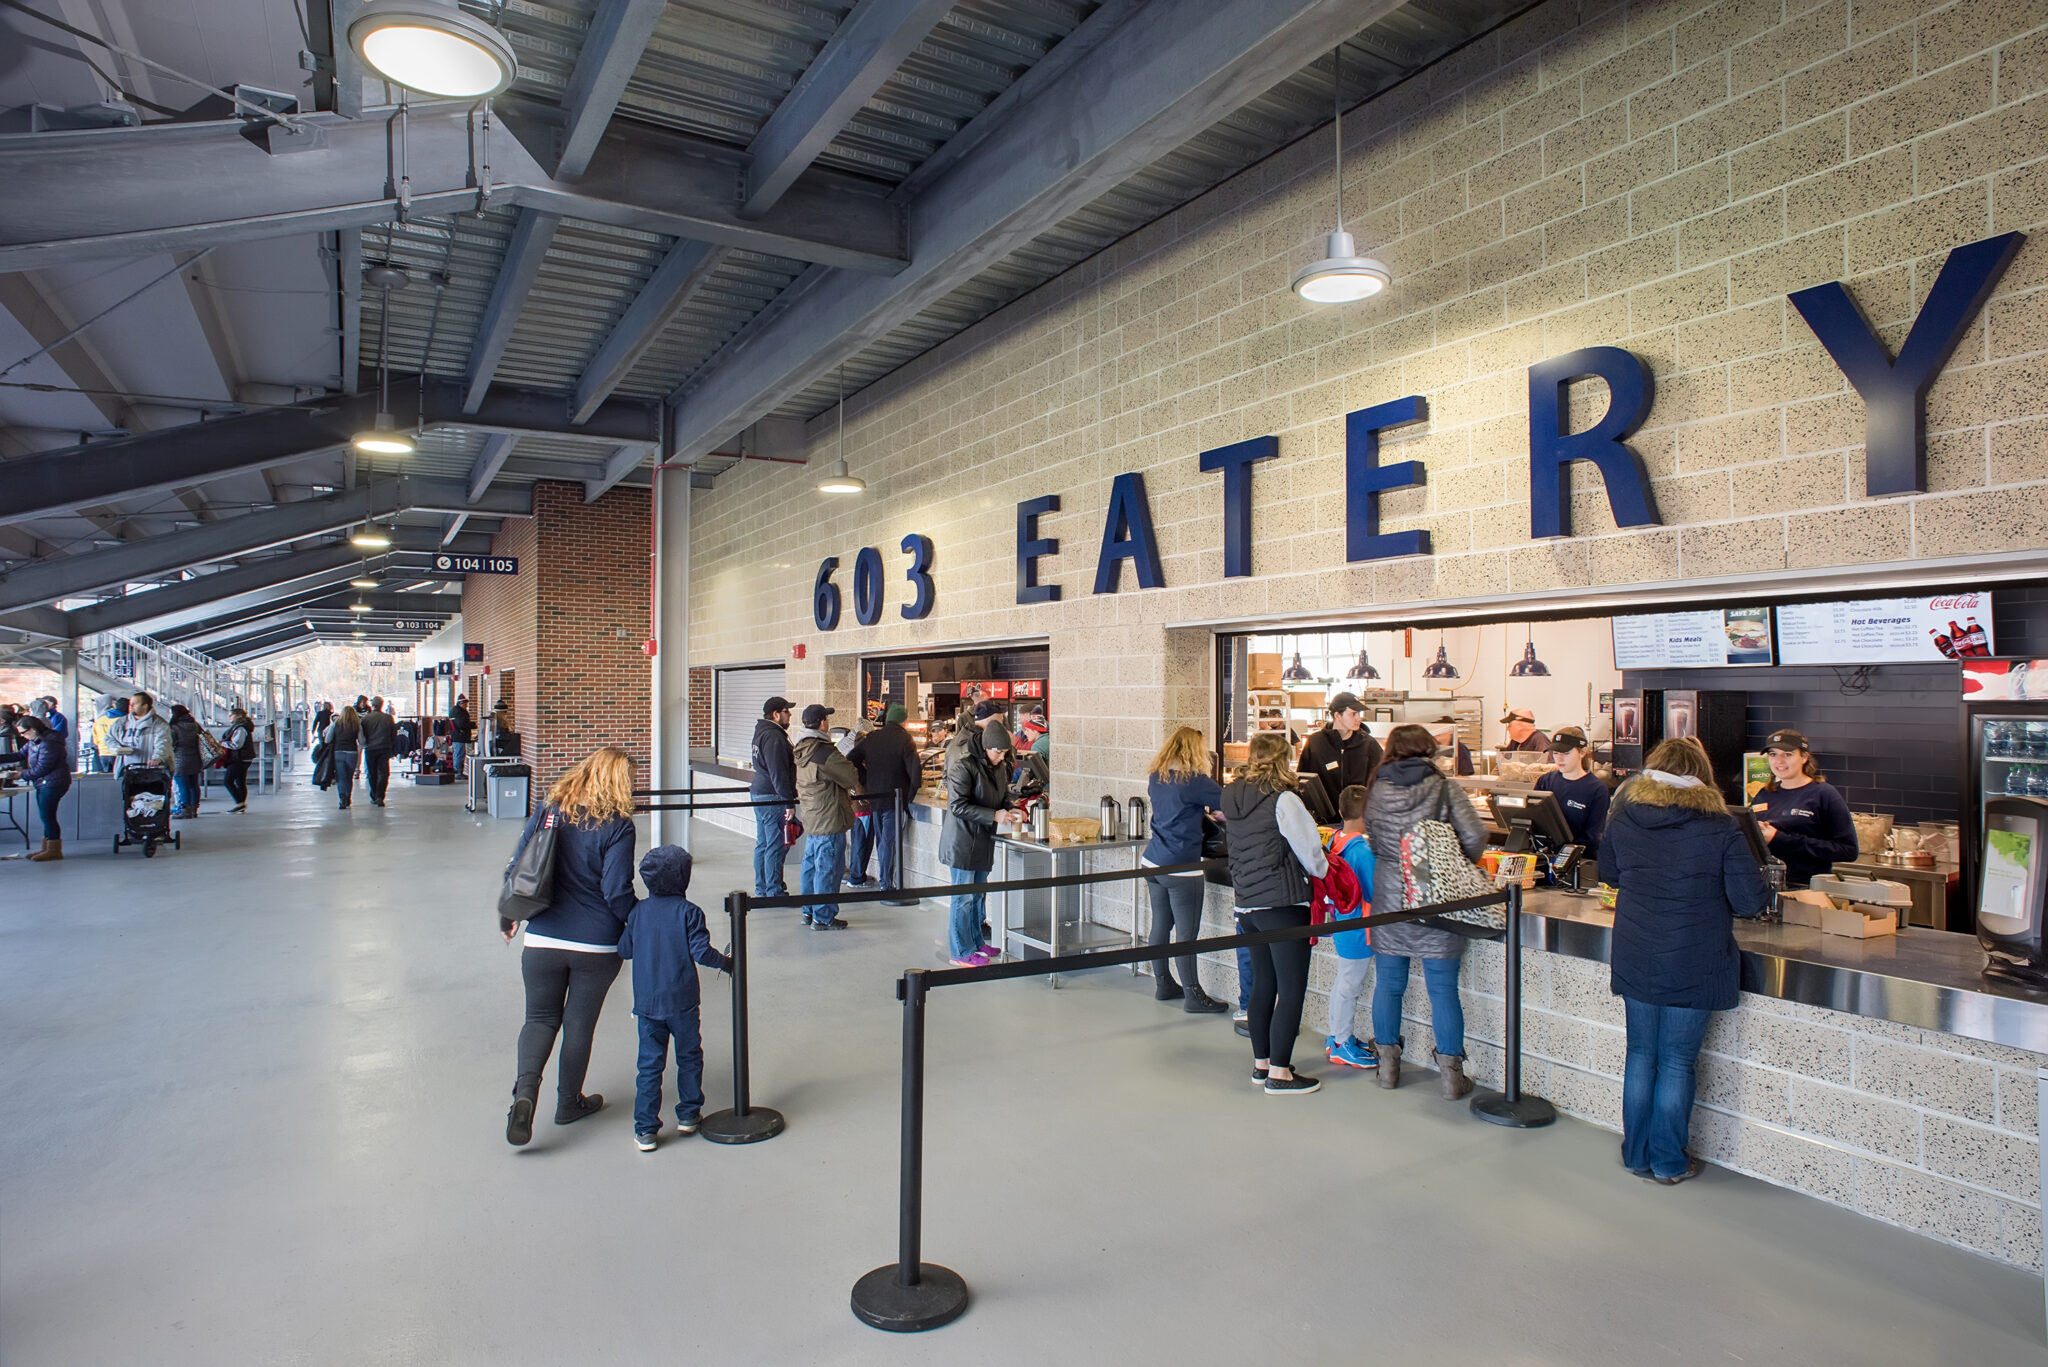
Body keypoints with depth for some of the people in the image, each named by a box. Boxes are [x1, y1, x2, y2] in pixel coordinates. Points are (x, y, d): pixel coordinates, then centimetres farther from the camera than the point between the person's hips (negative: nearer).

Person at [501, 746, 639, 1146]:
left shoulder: (550, 808, -1)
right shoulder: (617, 825, -13)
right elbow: (617, 892, -15)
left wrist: (508, 916, 18)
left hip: (543, 938, 3)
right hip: (596, 945, -2)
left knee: (540, 1018, 17)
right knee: (579, 1024, 14)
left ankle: (525, 1090, -5)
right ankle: (569, 1102, 28)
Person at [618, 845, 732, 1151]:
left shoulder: (638, 911, 1)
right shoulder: (689, 912, -11)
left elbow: (623, 950, 6)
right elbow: (701, 951, -15)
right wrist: (726, 963, 1)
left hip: (646, 1002, 3)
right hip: (682, 1001, -3)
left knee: (650, 1064, 9)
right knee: (689, 1057, 16)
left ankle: (646, 1130, 9)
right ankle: (688, 1114, 25)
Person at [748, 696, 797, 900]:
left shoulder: (762, 732, 16)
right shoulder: (774, 737, -18)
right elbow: (779, 774, -23)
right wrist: (788, 802, -22)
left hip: (760, 794, 11)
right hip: (772, 798, -11)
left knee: (763, 843, 15)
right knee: (777, 845, -5)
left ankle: (762, 889, 23)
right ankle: (774, 892, -1)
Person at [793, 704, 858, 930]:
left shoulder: (801, 750, 7)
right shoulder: (825, 752, -21)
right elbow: (850, 777, -12)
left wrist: (845, 790, 15)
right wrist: (857, 788, 11)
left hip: (810, 816, 9)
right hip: (829, 820, -9)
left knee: (811, 864, 16)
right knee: (828, 868, -2)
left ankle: (809, 911, 25)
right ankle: (823, 917, 3)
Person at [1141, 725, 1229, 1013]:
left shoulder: (1155, 778, 8)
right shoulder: (1194, 782, -15)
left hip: (1153, 862, 8)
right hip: (1181, 868, -8)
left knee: (1160, 925, 15)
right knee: (1186, 933, 0)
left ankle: (1163, 984, 26)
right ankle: (1193, 995, 8)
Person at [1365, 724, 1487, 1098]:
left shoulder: (1376, 793, 0)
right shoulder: (1445, 789, -7)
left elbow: (1373, 843, 6)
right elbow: (1475, 836, -12)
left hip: (1389, 900, 2)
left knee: (1388, 985, 12)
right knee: (1443, 989, 6)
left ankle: (1388, 1065, 23)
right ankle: (1451, 1073, 14)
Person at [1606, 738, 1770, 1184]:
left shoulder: (1623, 818, -1)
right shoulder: (1720, 828, -12)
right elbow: (1751, 901, -10)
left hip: (1635, 960, 3)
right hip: (1693, 967, -3)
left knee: (1640, 1053, 15)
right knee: (1677, 1062, 8)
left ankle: (1636, 1154, 25)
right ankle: (1668, 1162, 20)